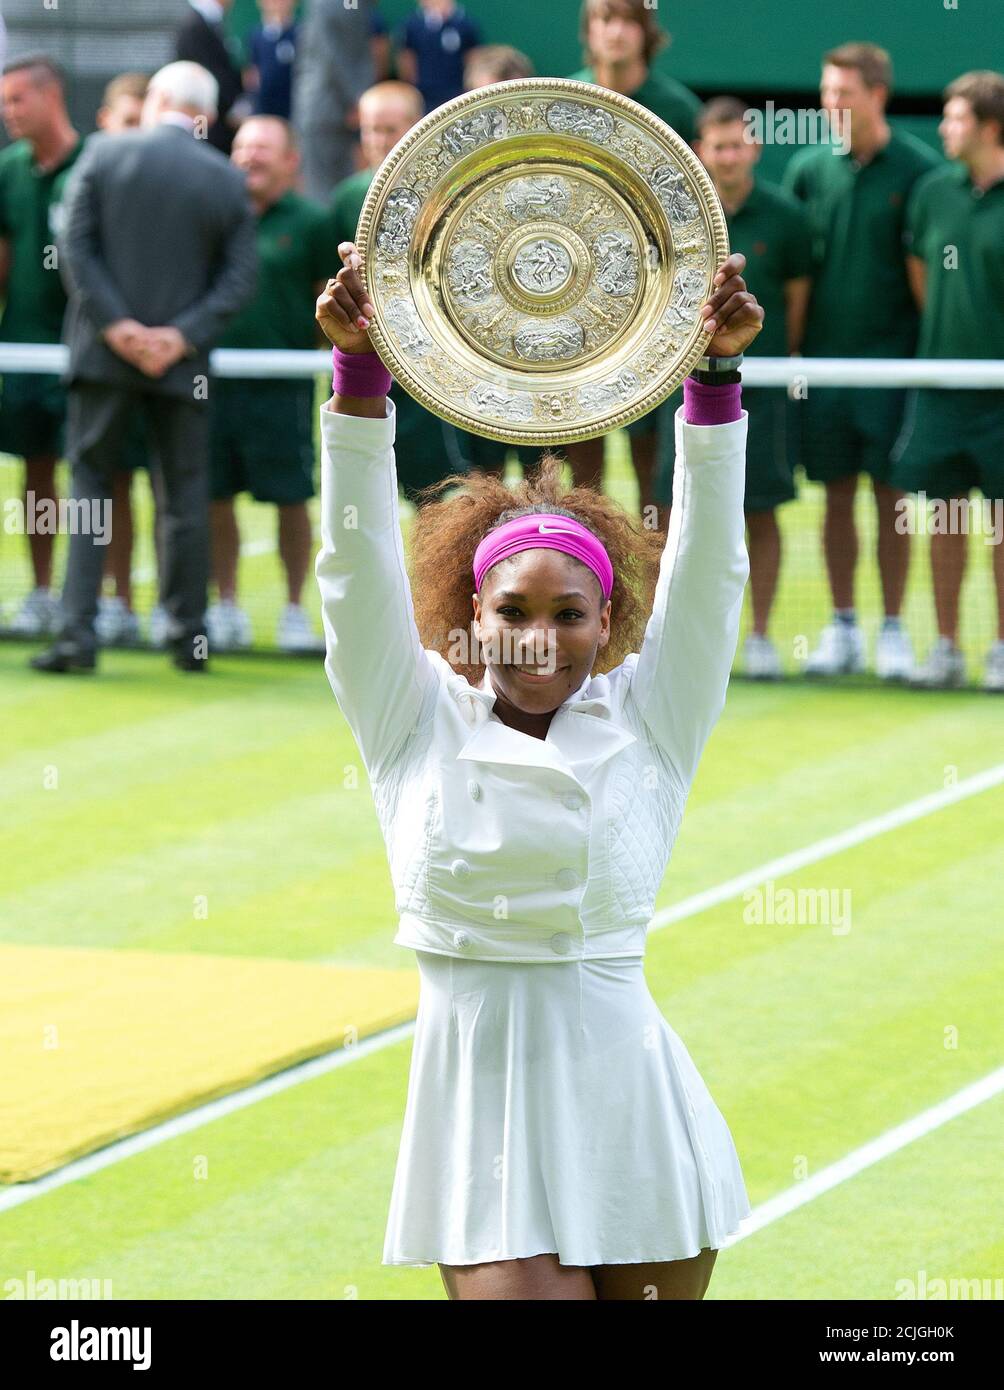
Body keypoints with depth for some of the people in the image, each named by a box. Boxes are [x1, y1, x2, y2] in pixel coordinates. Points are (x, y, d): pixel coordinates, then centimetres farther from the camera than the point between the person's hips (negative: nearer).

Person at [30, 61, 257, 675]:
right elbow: (240, 277, -4)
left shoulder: (104, 153, -2)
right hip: (182, 363, 1)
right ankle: (189, 634, 15)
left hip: (105, 352, -1)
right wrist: (182, 336, -9)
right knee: (185, 497, 12)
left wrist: (115, 324, -10)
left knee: (90, 486, 5)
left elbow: (77, 246, -8)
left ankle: (78, 631, -5)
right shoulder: (228, 181, 1)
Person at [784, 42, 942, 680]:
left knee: (890, 494, 1)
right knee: (837, 493, 7)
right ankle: (843, 628, 13)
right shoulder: (808, 168, 4)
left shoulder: (918, 168, -5)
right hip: (823, 357, 3)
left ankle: (893, 630, 7)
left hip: (892, 357, -3)